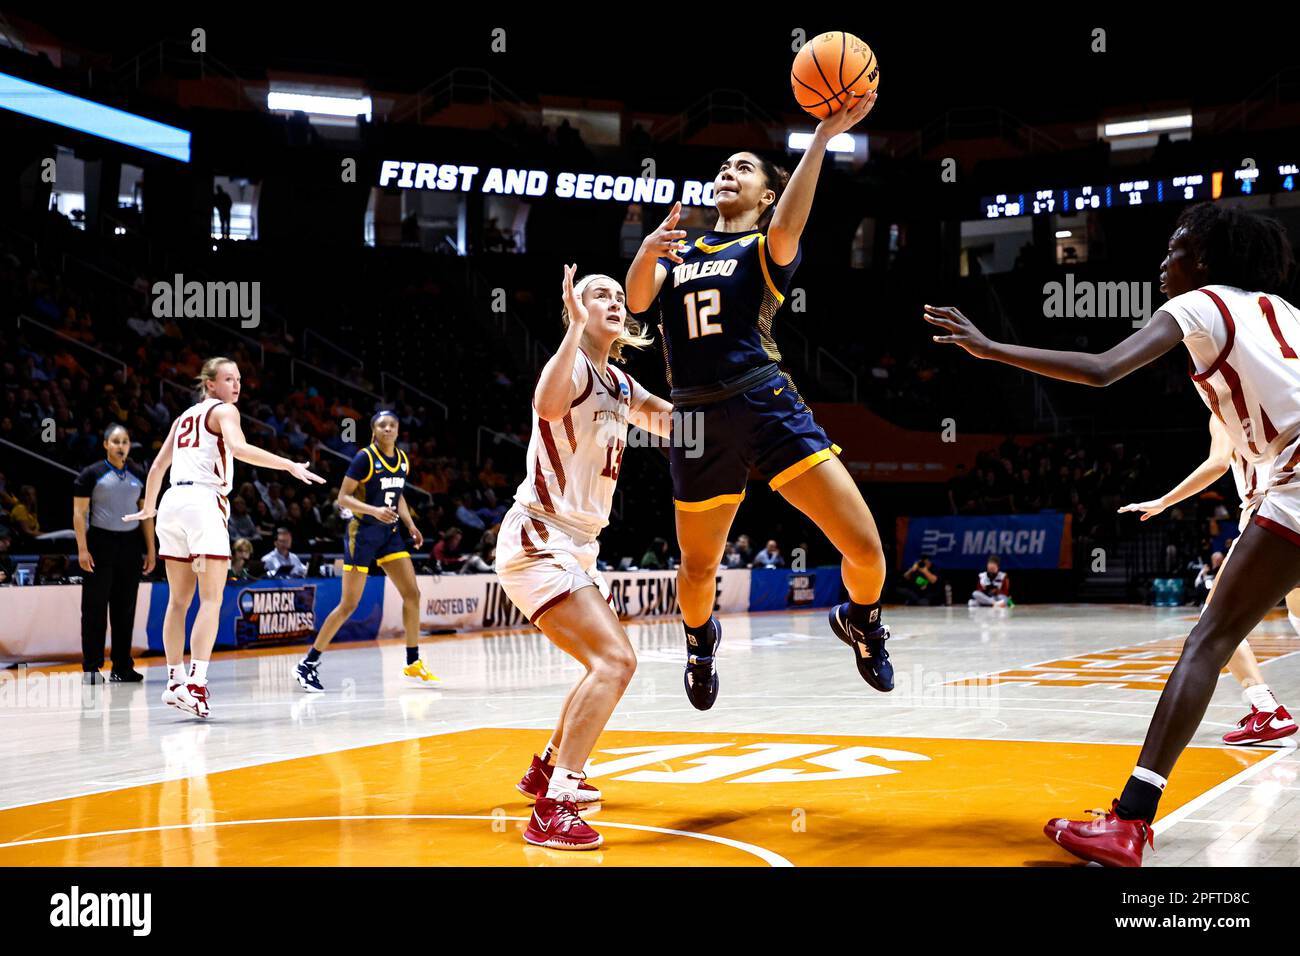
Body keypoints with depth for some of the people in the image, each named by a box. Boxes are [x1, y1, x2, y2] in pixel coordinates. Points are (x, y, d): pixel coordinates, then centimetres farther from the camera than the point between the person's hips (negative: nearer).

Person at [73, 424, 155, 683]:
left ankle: (122, 667, 11)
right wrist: (82, 549, -12)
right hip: (100, 543, -4)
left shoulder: (138, 475, 12)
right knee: (95, 607, -4)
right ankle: (91, 668, 1)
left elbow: (146, 514, 14)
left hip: (130, 545, 4)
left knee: (125, 608, 5)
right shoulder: (91, 474, -1)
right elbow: (79, 513, -4)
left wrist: (150, 549, 8)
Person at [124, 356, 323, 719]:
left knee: (179, 600, 14)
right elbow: (239, 448, -17)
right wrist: (290, 466, -21)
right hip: (204, 502, -7)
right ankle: (196, 682, -21)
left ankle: (175, 681, 18)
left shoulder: (186, 416, 24)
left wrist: (148, 508, 39)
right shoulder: (224, 411, 3)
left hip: (172, 501, 8)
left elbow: (158, 465, 26)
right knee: (211, 599, -10)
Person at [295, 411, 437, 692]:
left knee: (412, 593, 0)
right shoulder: (365, 458, -13)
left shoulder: (402, 459, 7)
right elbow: (343, 498, -14)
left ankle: (413, 665, 9)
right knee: (349, 604, -6)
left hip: (389, 533, 7)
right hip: (362, 534, -7)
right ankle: (308, 664, 4)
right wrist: (373, 510, -28)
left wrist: (410, 524, 10)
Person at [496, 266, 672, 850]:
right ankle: (551, 811, -26)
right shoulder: (574, 366, -13)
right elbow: (548, 405, -37)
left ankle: (548, 771, 40)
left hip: (578, 546, 10)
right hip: (538, 540, -10)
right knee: (614, 660, -23)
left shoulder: (618, 382, 13)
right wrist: (574, 327, -36)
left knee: (610, 662, 23)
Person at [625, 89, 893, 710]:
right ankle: (701, 638, 47)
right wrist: (648, 252, -21)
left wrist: (823, 136, -24)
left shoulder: (767, 246, 8)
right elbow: (636, 299, 1)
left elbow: (787, 226, -17)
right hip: (697, 422, 3)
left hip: (769, 407, -3)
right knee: (698, 570, 13)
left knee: (865, 549, -12)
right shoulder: (679, 253, 19)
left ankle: (861, 622, 20)